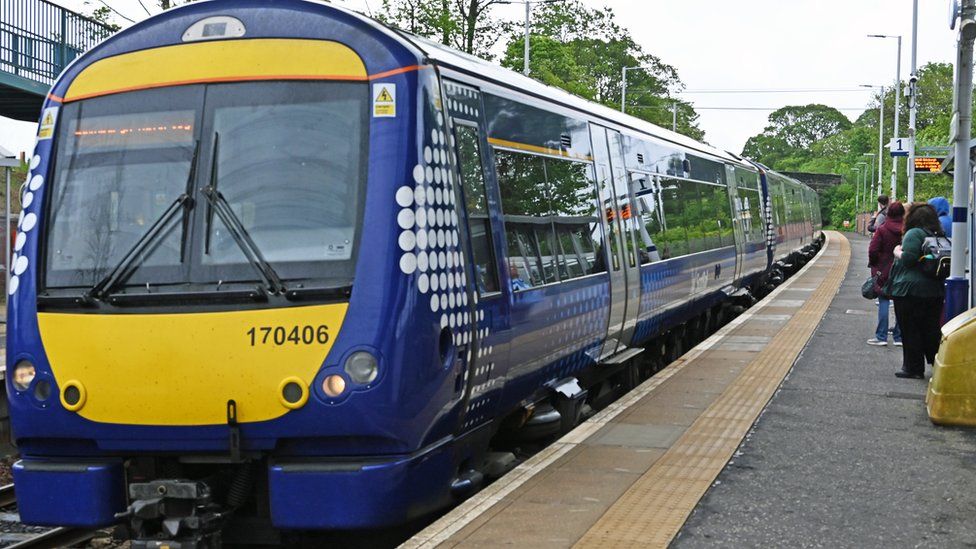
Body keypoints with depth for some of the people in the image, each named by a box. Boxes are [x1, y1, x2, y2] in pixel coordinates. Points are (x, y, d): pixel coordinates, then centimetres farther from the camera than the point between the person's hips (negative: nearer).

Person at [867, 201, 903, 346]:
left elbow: (873, 251, -10)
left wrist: (874, 265, 6)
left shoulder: (882, 230, -9)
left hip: (884, 271, -2)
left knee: (883, 303, 2)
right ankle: (899, 337, 11)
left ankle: (881, 336, 1)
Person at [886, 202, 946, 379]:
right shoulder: (939, 237, 12)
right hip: (934, 290, 7)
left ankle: (913, 368, 4)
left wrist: (898, 252, -2)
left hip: (909, 289, -7)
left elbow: (908, 259, -21)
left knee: (910, 331, 1)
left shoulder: (914, 234, -12)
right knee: (931, 331, 13)